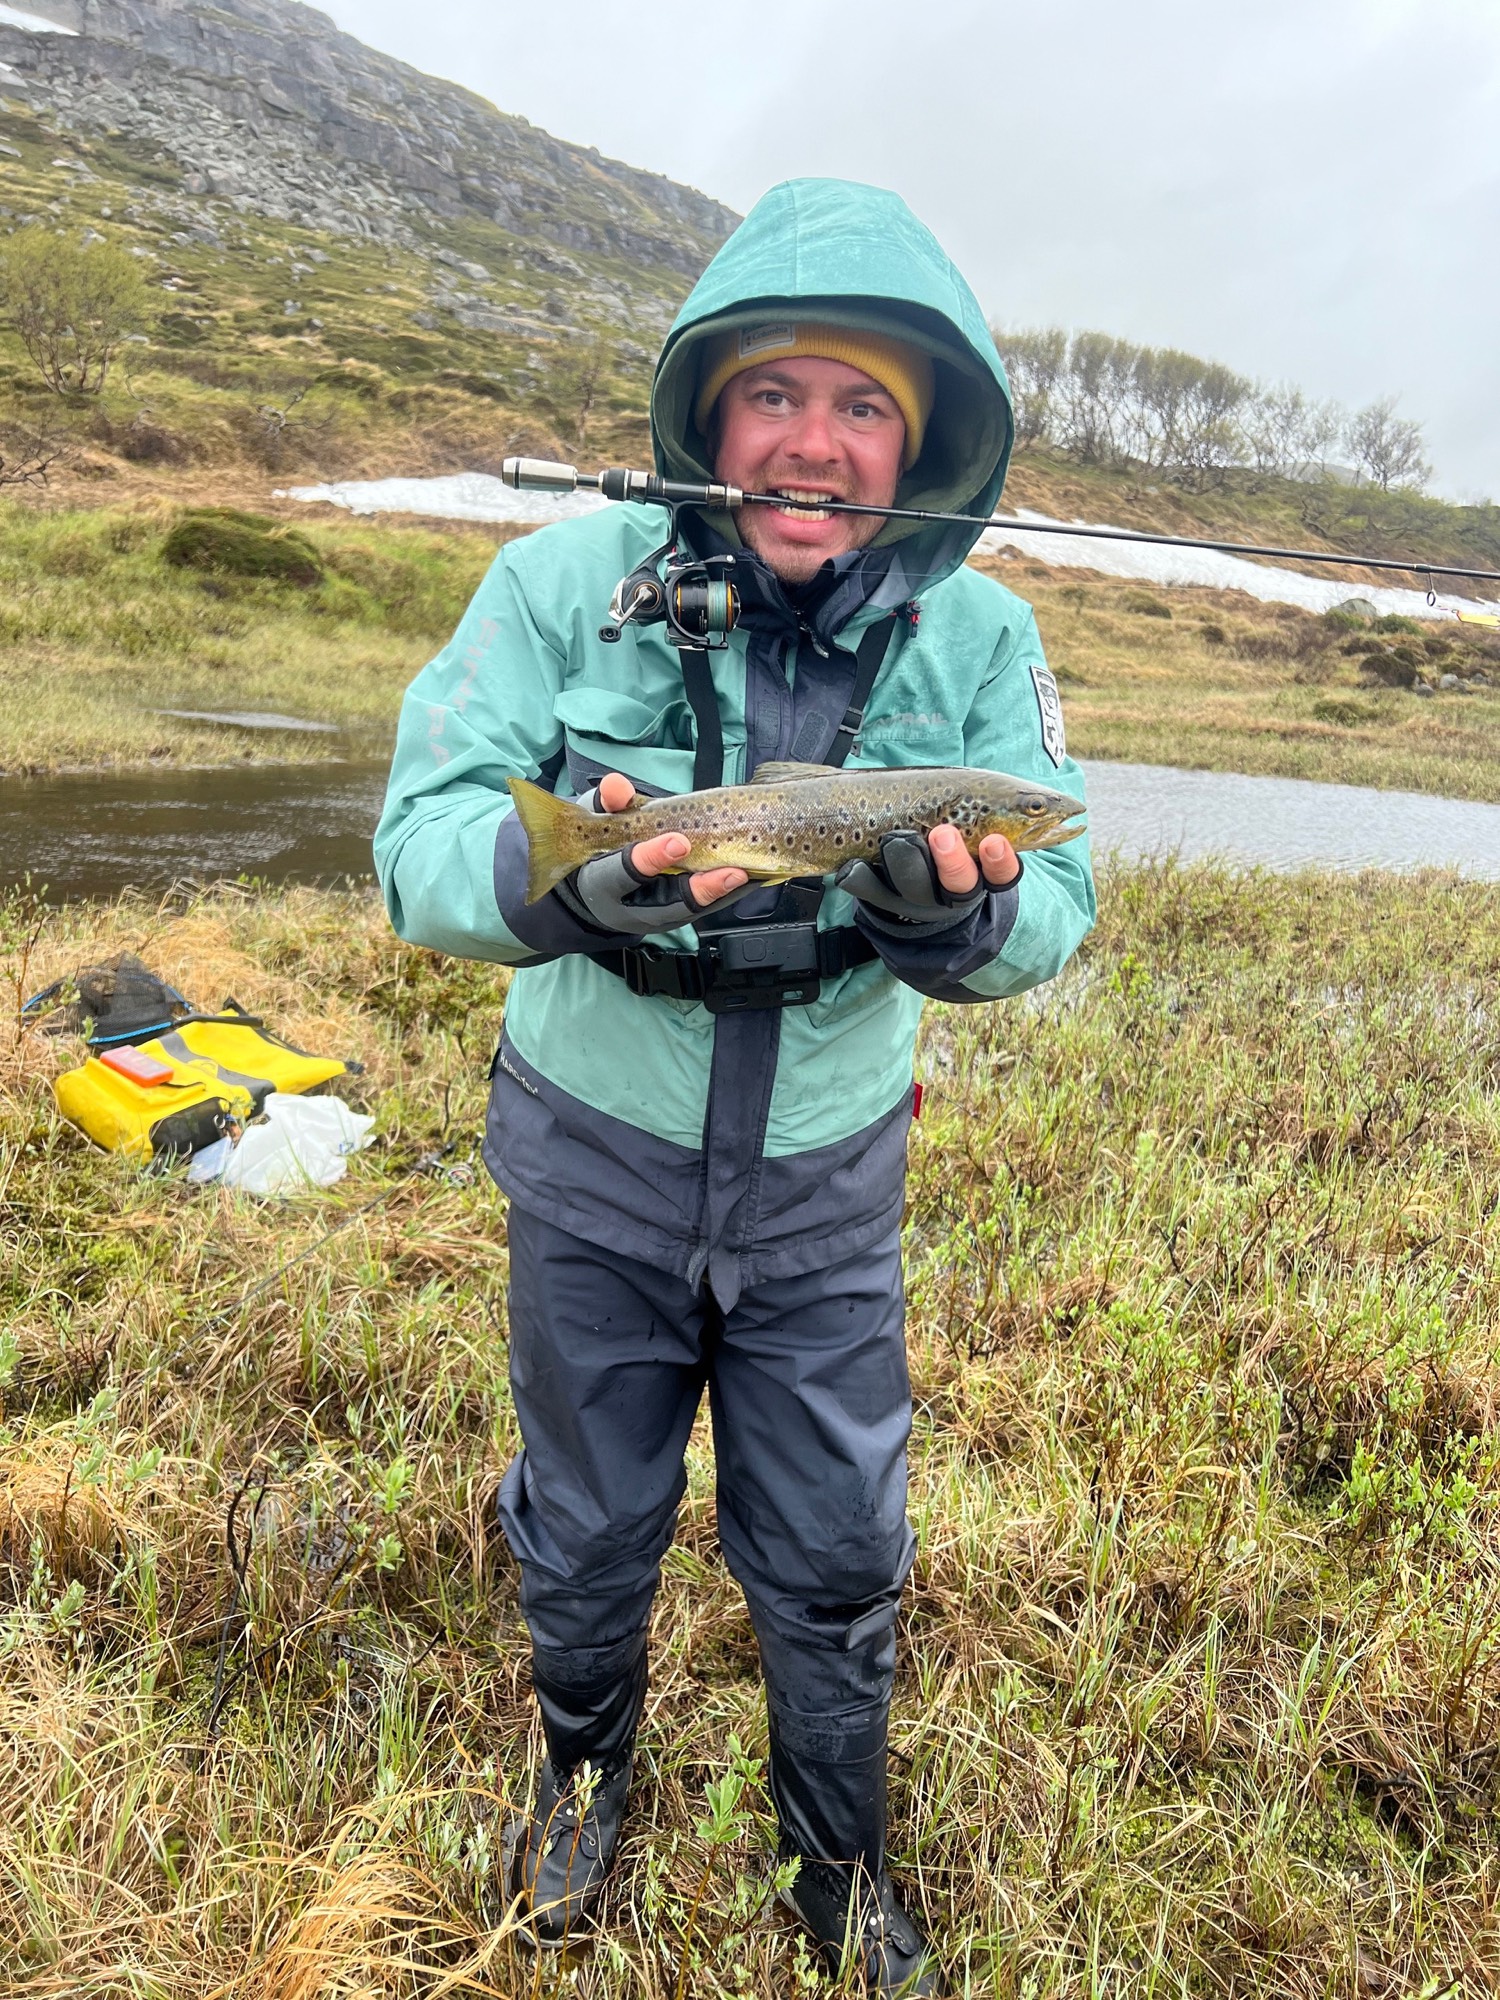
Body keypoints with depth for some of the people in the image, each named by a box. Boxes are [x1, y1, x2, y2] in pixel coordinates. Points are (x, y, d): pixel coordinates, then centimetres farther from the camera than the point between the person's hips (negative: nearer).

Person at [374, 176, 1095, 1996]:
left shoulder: (980, 638, -10)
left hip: (826, 1182, 1)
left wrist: (960, 918, -37)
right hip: (598, 1163, 0)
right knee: (585, 1538, 21)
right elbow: (419, 845, -20)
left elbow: (1056, 907, -14)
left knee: (835, 1567, 16)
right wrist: (558, 877, -42)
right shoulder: (570, 580, -15)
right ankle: (584, 1770, 55)